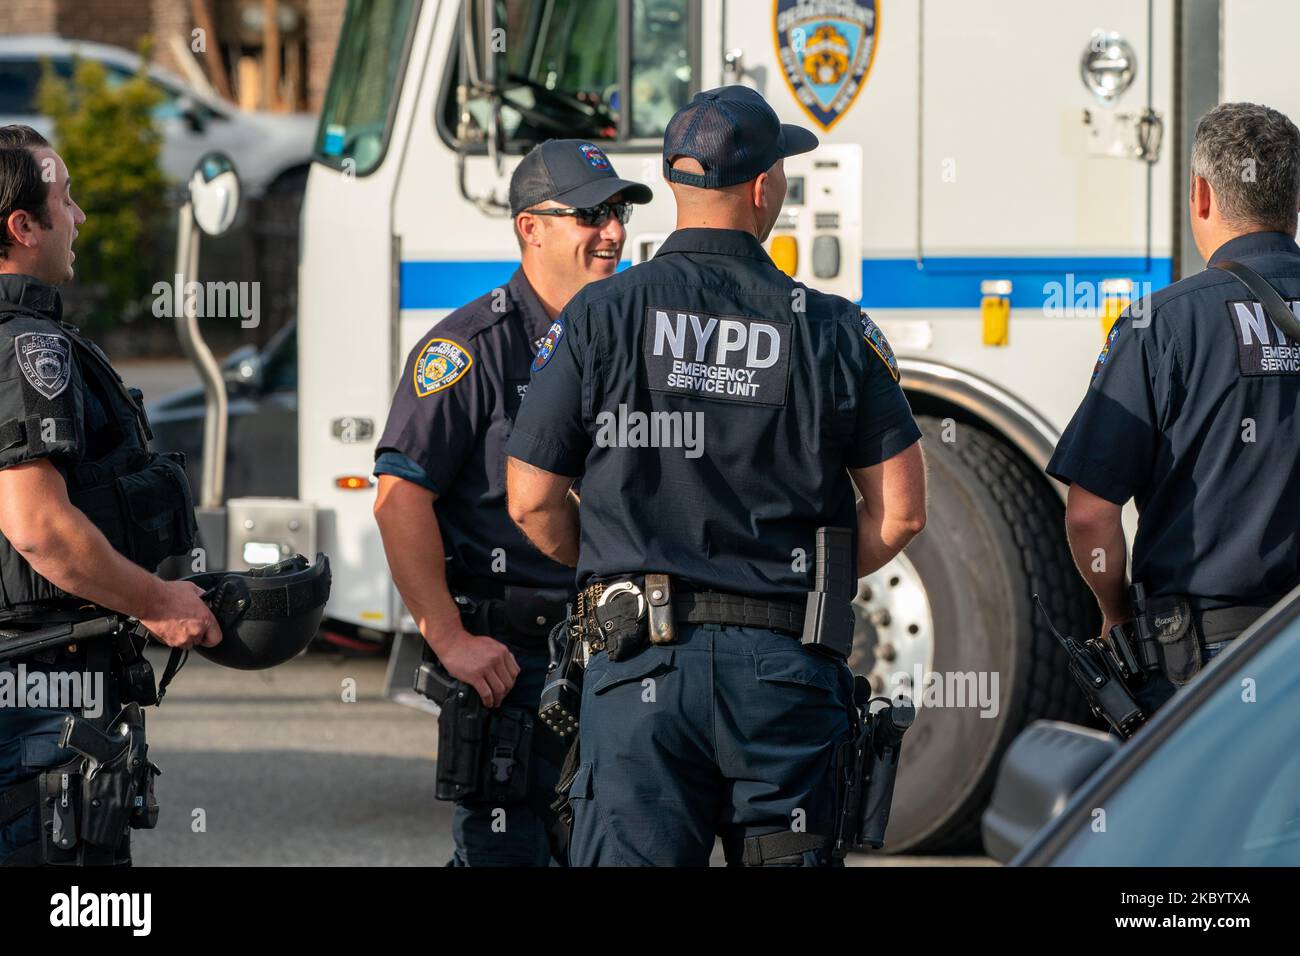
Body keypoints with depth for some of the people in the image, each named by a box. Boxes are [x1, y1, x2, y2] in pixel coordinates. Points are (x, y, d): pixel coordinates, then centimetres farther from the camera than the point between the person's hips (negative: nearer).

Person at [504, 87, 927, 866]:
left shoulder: (599, 318, 0)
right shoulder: (835, 332, 1)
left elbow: (533, 502, 2)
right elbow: (900, 512, 2)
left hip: (640, 660, -1)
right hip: (784, 663, 1)